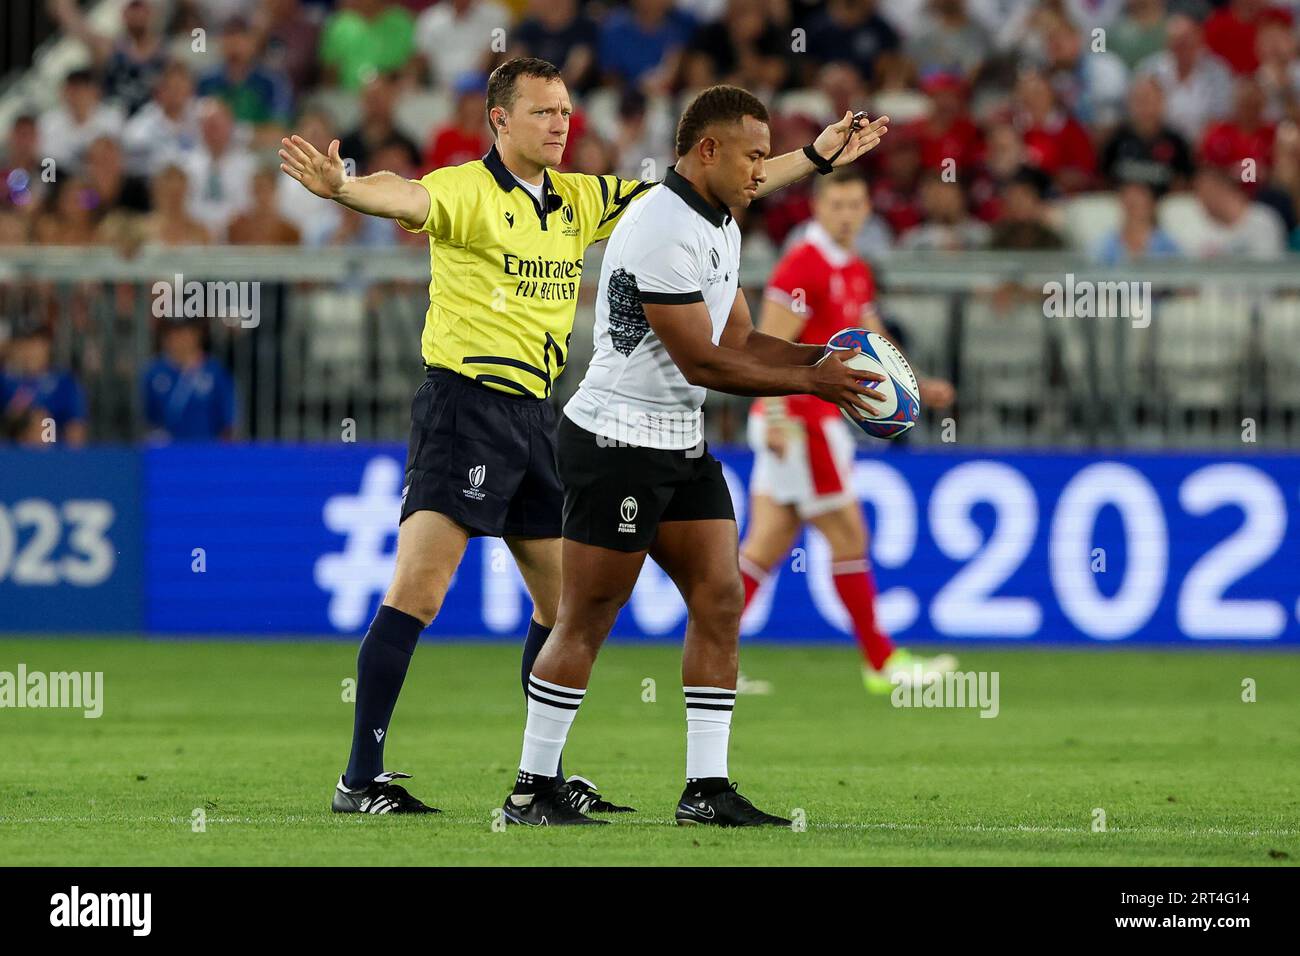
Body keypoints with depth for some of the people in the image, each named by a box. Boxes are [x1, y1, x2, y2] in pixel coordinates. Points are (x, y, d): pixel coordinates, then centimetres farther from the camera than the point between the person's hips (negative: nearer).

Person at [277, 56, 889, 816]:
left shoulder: (582, 200, 11)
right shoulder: (468, 191, -10)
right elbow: (406, 198, -32)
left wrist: (814, 157, 17)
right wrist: (340, 187, -55)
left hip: (536, 414, 8)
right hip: (465, 404, -8)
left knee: (565, 601, 11)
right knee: (418, 592, -14)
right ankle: (361, 778, -12)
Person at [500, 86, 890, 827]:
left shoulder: (720, 228, 11)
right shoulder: (663, 231, -20)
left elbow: (739, 339, 15)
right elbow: (701, 360, -20)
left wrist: (822, 357, -1)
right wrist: (812, 382, -15)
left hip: (683, 444, 10)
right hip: (618, 442, -10)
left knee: (721, 601, 4)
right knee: (586, 622, -4)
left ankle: (707, 789, 6)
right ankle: (532, 791, 3)